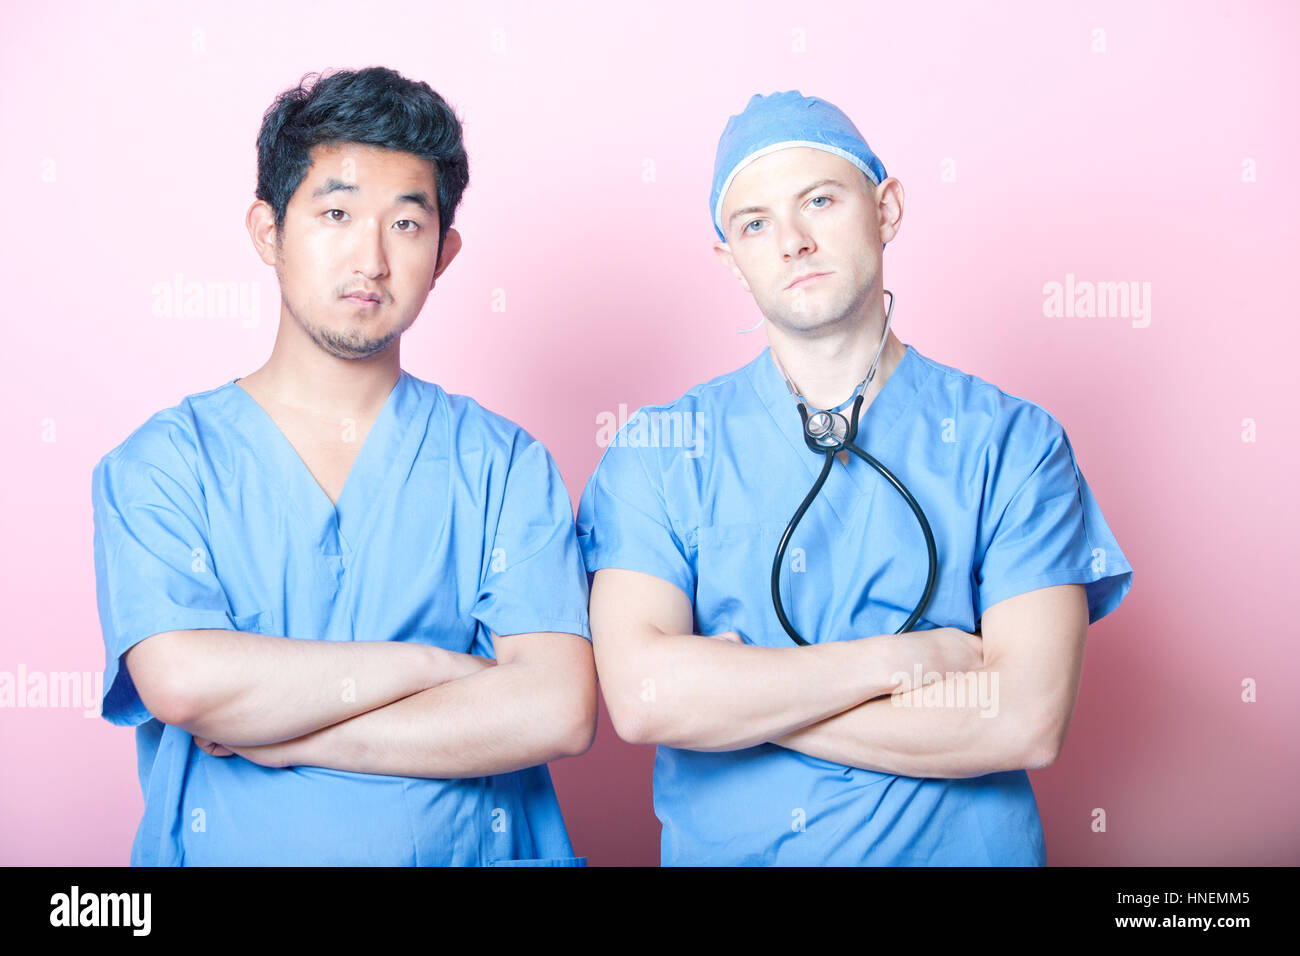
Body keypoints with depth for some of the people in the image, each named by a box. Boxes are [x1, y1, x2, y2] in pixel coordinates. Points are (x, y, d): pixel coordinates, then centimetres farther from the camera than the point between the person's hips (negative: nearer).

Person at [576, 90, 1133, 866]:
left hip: (958, 846, -1)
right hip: (720, 846, 1)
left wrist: (734, 697, -15)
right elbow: (642, 697, -17)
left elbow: (1028, 722, -16)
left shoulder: (1013, 443, -6)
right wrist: (907, 658, -15)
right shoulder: (661, 449, -4)